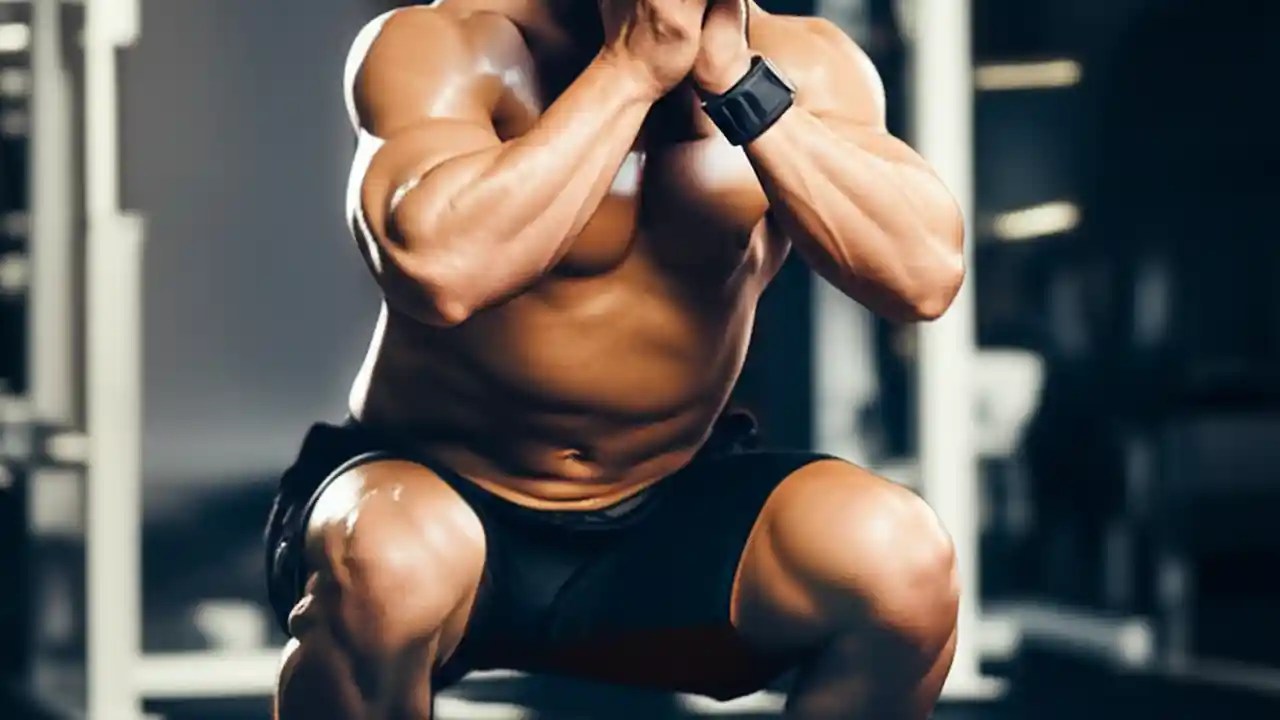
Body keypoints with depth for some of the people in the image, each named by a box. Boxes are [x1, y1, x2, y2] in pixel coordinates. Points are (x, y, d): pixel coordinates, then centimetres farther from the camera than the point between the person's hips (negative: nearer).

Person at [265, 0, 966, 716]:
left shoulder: (800, 60, -5)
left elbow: (926, 272, -21)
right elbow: (442, 267, -36)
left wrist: (737, 79, -25)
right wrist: (631, 67, -28)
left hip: (670, 518, 3)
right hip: (438, 497, -3)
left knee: (902, 561, -25)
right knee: (391, 568, -37)